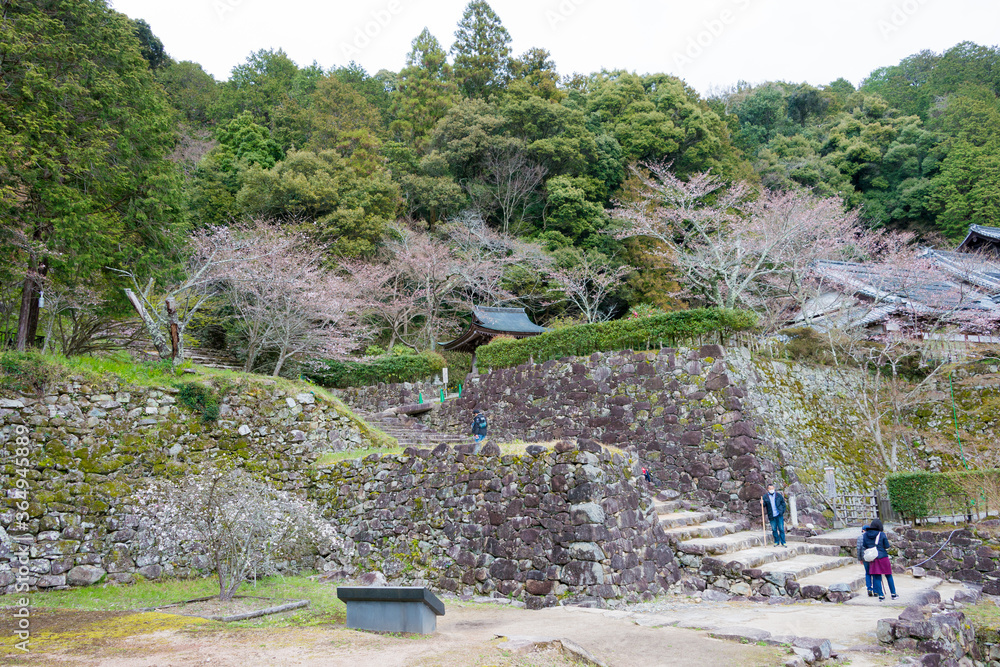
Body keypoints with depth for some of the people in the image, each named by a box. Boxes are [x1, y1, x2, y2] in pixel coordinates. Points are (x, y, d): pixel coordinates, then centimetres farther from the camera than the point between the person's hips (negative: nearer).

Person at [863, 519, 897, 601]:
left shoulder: (866, 535, -1)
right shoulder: (882, 534, -11)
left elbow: (864, 547, 6)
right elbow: (887, 547, -5)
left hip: (873, 559, 2)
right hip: (883, 557, -2)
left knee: (876, 577, 8)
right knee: (889, 576, 13)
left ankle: (881, 595, 7)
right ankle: (893, 594, 20)